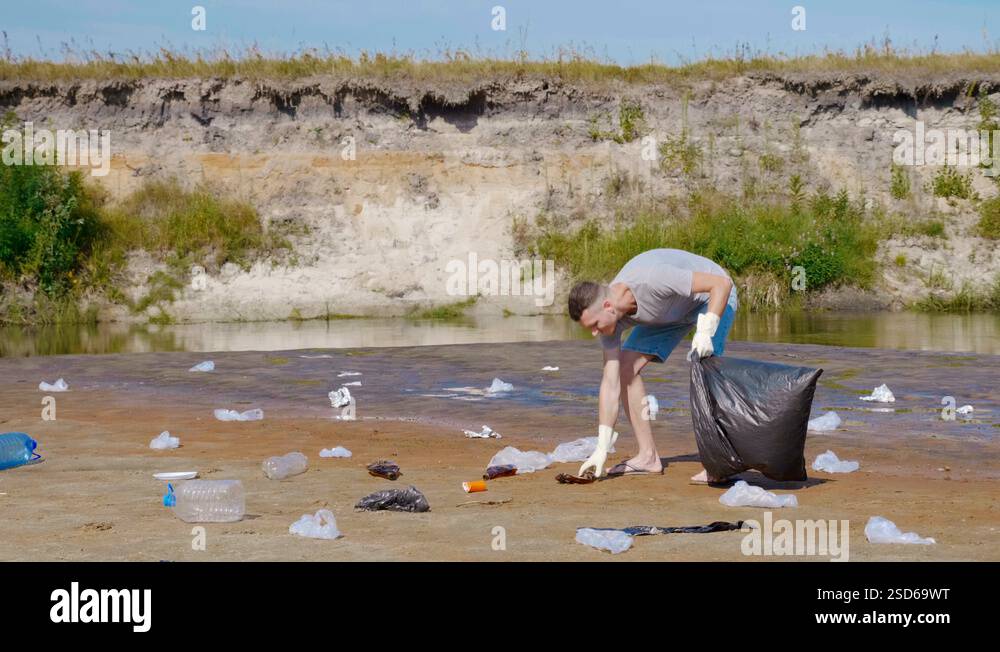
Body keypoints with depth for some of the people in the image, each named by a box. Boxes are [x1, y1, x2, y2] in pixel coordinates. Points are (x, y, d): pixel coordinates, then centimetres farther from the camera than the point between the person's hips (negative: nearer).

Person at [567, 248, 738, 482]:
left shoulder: (651, 279, -41)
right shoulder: (609, 317, -20)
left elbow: (722, 283, -36)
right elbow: (611, 382, -17)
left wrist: (705, 332, -44)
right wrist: (601, 449, -19)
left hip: (713, 296, -7)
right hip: (673, 308, 7)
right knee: (626, 366, -4)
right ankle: (648, 456, 1)